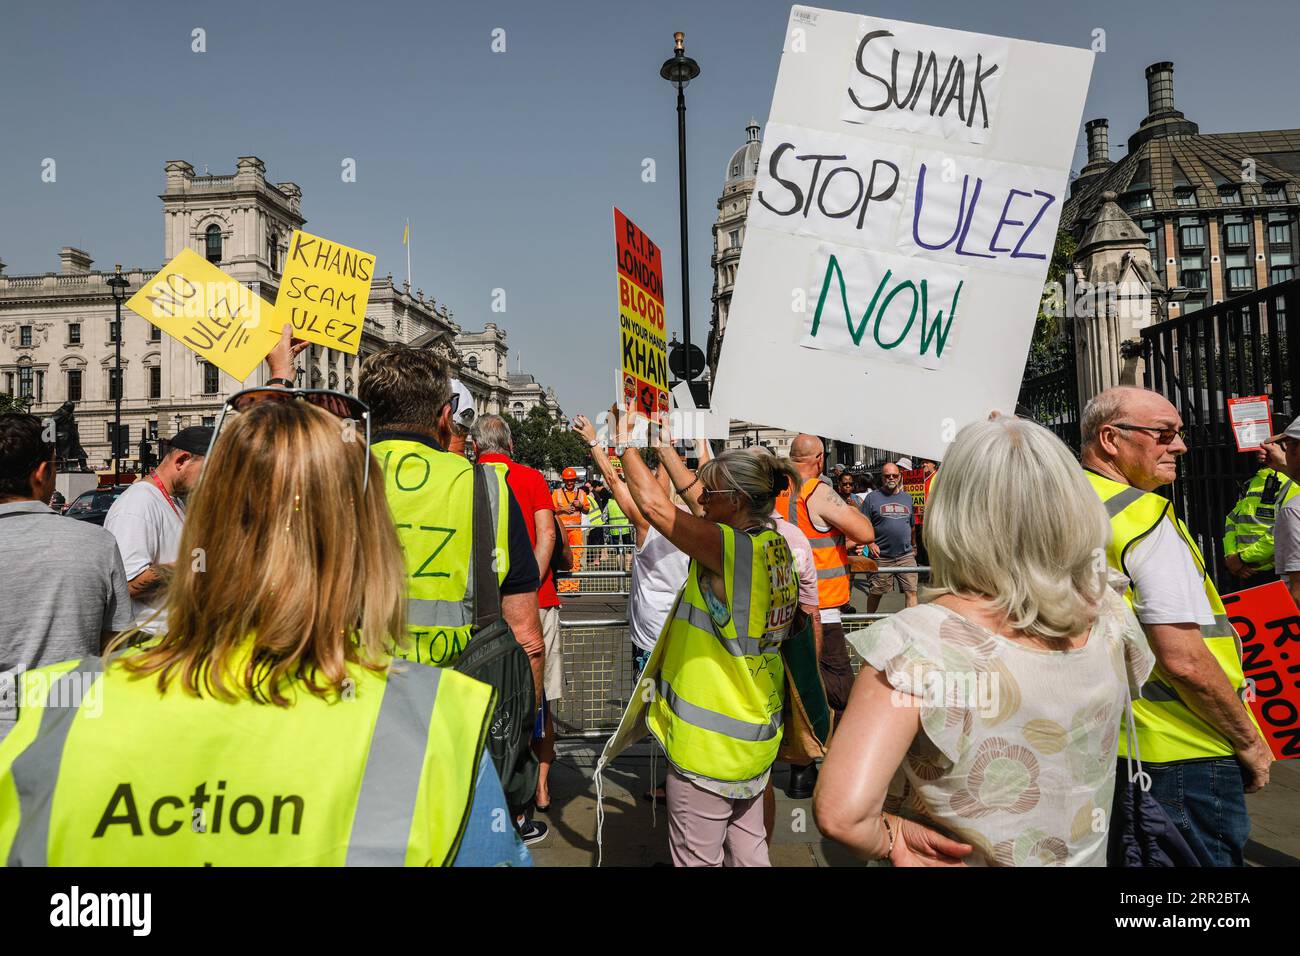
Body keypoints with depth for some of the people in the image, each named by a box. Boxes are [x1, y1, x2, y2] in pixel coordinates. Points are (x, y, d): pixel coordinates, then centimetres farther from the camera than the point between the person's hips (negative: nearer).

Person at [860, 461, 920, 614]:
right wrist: (870, 543, -14)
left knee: (911, 591, -3)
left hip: (906, 555, 3)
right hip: (881, 557, -3)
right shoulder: (872, 498, 1)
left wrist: (914, 546, 24)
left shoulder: (907, 498, 13)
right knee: (876, 593, 8)